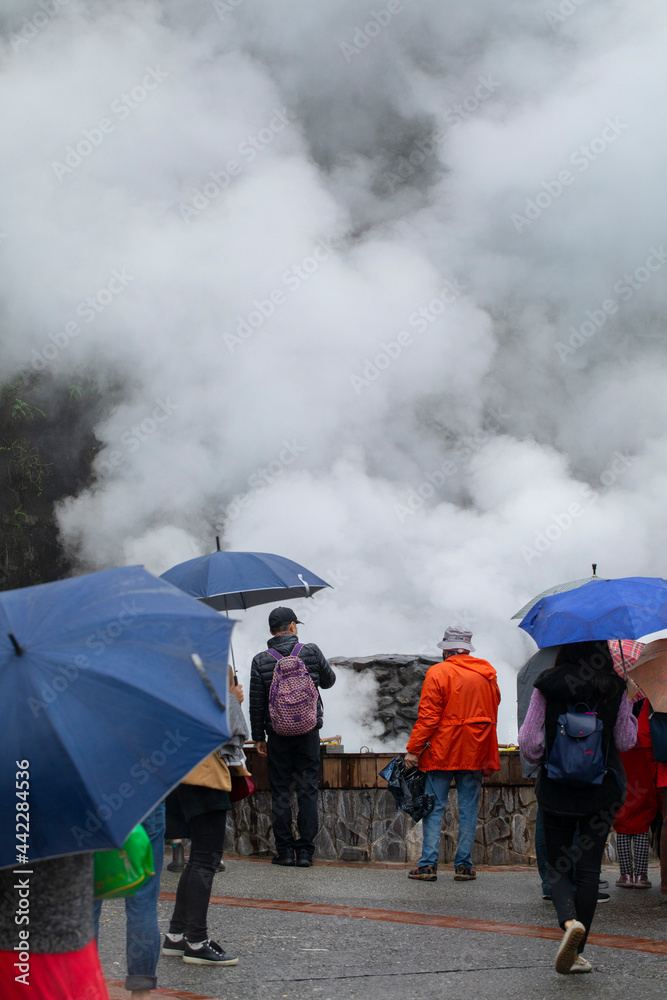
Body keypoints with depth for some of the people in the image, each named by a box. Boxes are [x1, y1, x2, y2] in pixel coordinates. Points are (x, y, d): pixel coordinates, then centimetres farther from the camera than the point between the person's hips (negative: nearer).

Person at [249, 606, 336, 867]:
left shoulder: (261, 660, -4)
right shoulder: (311, 652, -4)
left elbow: (256, 703, -2)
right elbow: (329, 680, 11)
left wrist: (258, 736, 8)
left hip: (278, 736, 0)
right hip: (308, 731, 0)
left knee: (280, 792, 6)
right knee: (308, 790, 5)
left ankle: (285, 850, 6)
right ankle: (305, 850, 4)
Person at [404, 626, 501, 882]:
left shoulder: (438, 673, -8)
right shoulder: (487, 674, 8)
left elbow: (428, 716, -12)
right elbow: (492, 712, 14)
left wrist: (414, 749, -6)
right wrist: (488, 755, 21)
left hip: (442, 752, -4)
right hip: (475, 753, 4)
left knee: (434, 807, 2)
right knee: (468, 808, 7)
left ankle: (428, 864, -2)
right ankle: (463, 865, 7)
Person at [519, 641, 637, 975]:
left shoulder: (547, 685, -8)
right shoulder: (614, 688, -5)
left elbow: (529, 741, -7)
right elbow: (626, 741, 1)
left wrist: (536, 758, 15)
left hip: (557, 788, -1)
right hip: (602, 790, 1)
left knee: (558, 866, 10)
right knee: (588, 867, 7)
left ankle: (569, 921, -20)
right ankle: (577, 951, 6)